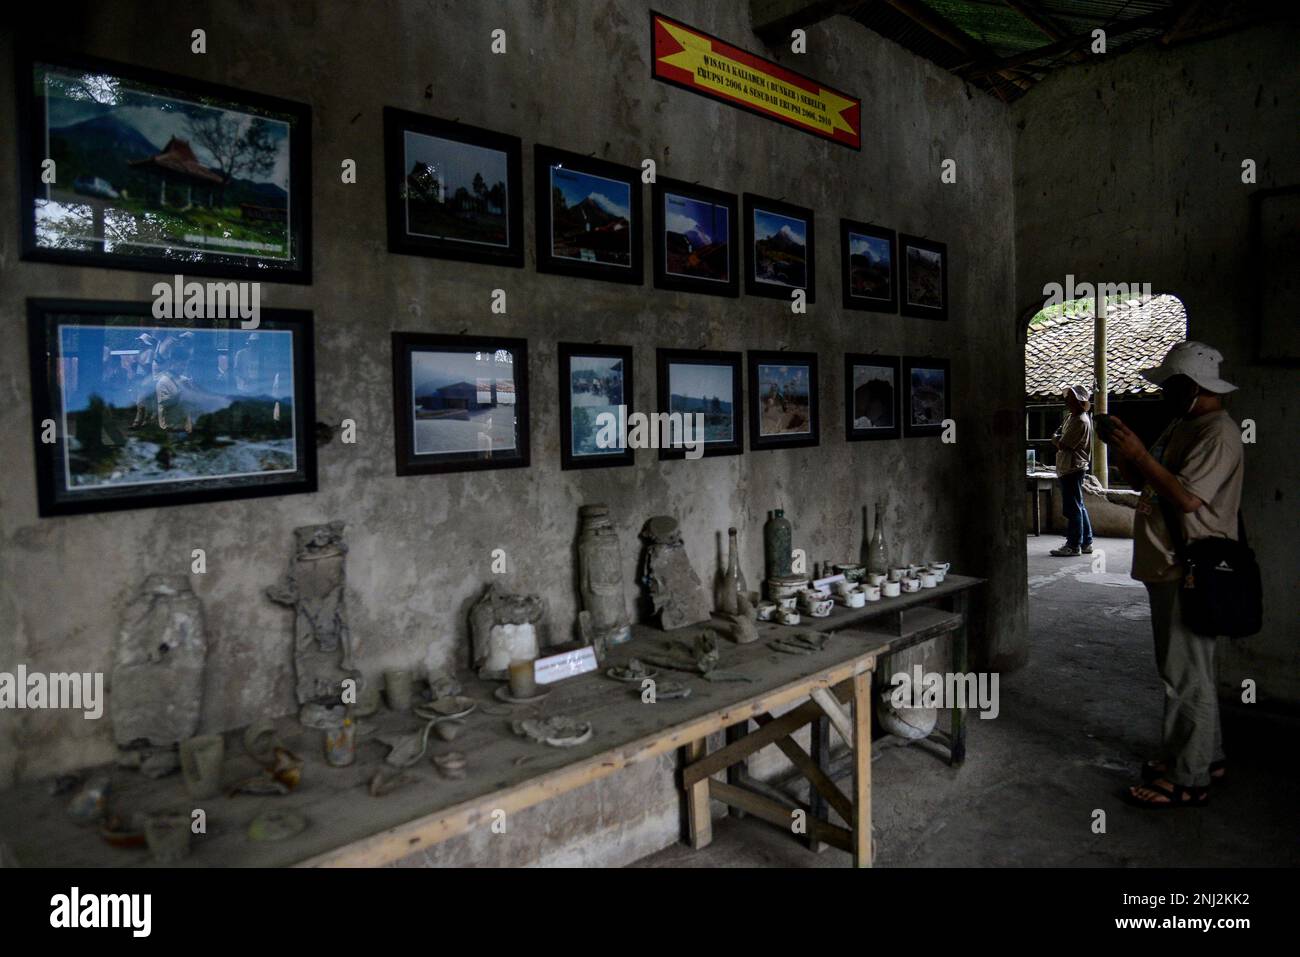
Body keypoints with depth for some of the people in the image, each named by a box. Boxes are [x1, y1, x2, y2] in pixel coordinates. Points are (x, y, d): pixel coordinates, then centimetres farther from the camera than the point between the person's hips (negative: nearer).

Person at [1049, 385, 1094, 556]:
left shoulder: (1081, 421, -16)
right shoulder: (1071, 417, 15)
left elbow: (1062, 444, -17)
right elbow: (1059, 436, 18)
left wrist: (1056, 439, 1)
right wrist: (1059, 441, -2)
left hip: (1073, 469, -10)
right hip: (1068, 469, 10)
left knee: (1073, 507, -5)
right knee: (1079, 507, 14)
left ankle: (1074, 545, -1)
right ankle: (1086, 543, 22)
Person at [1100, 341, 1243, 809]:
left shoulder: (1218, 434, -17)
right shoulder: (1180, 426, 14)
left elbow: (1187, 498, -26)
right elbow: (1143, 483, 19)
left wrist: (1140, 454, -24)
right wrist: (1122, 450, 3)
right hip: (1168, 568, 10)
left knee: (1186, 675, -2)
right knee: (1184, 670, 19)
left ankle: (1188, 780, 8)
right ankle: (1205, 756, 33)